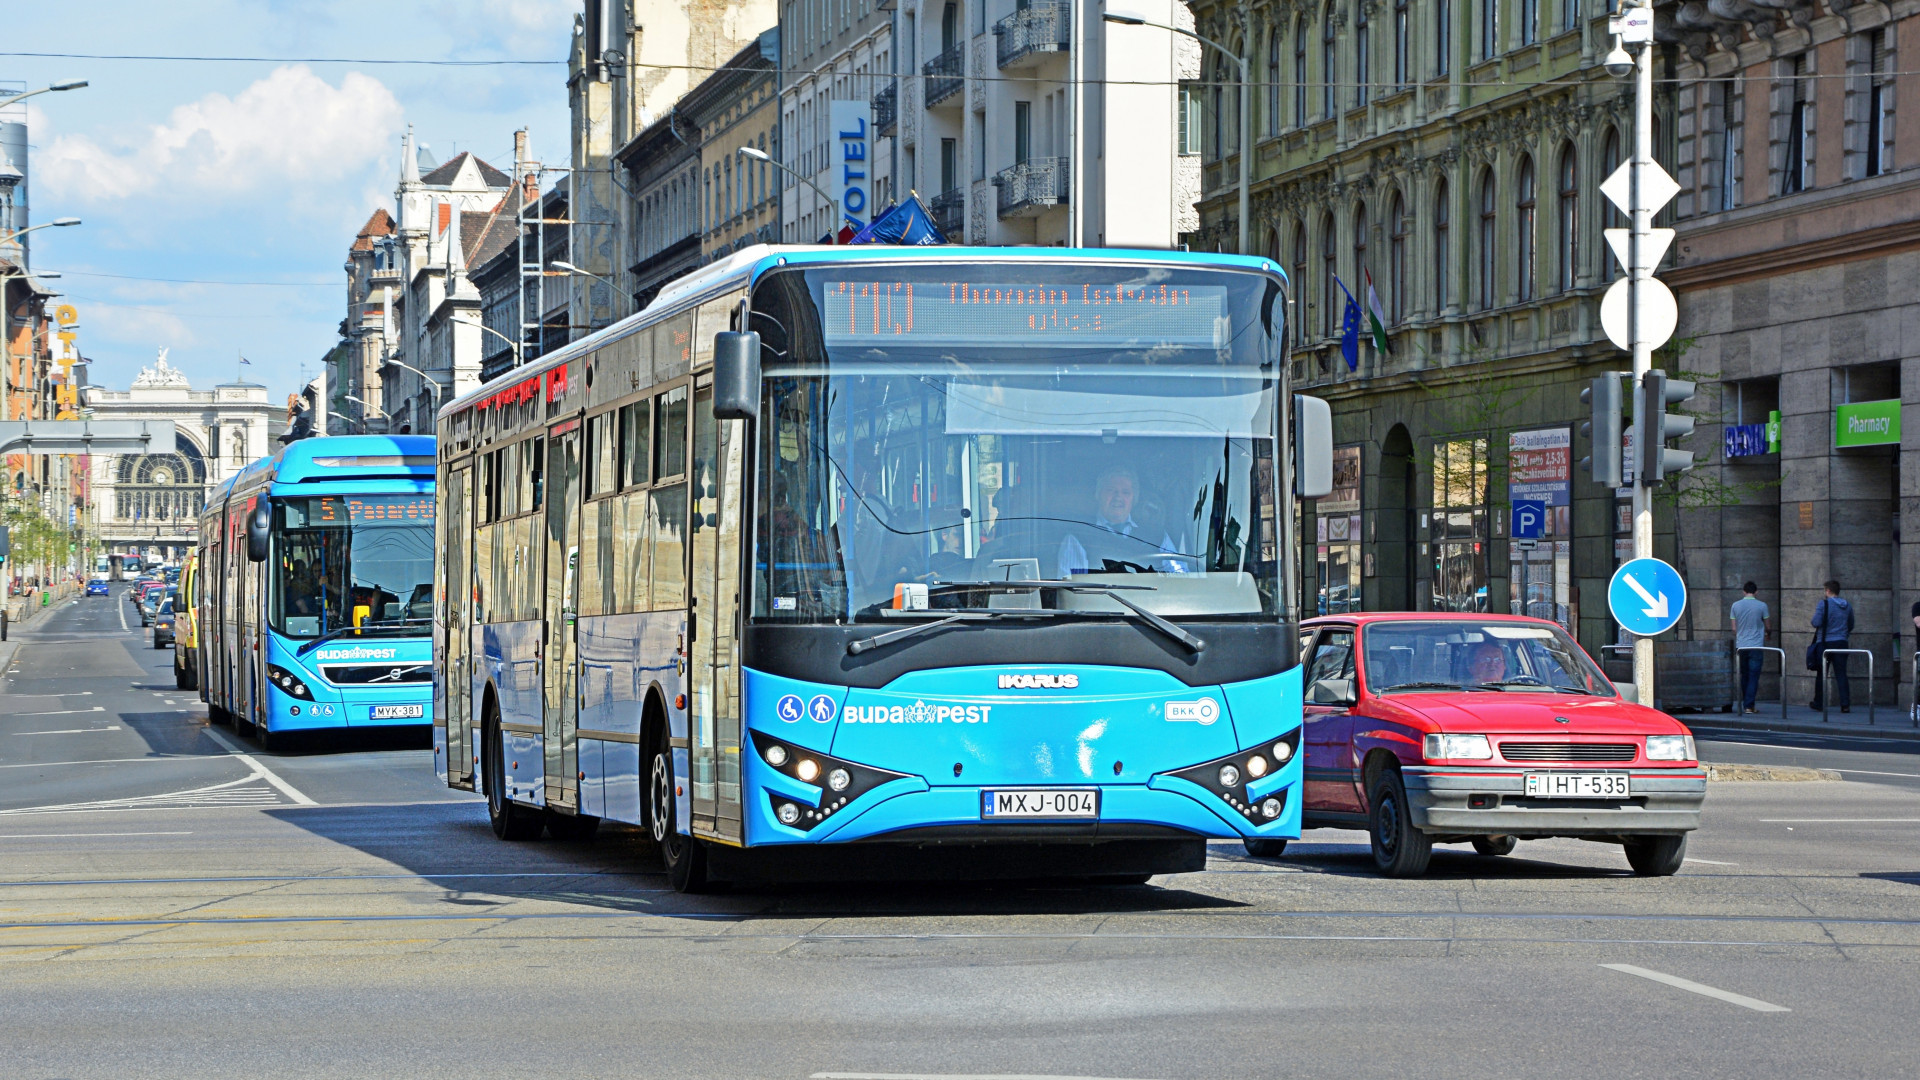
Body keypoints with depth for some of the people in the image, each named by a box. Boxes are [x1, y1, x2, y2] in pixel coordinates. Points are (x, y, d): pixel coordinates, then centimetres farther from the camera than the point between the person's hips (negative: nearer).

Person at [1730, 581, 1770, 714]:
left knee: (1744, 676, 14)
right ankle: (1749, 706, -8)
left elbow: (1734, 628, 6)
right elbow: (1767, 627, 6)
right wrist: (1767, 631, 29)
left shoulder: (1736, 605, 2)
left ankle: (1745, 705, 18)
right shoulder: (1761, 606, -4)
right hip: (1756, 646, -3)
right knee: (1753, 677, -1)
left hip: (1741, 646, 3)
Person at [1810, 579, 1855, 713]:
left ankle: (1818, 703, 18)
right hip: (1841, 643, 4)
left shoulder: (1824, 603, -10)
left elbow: (1816, 623, -13)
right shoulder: (1847, 605, 7)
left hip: (1825, 643, -4)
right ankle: (1845, 704, -7)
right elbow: (1851, 625, 16)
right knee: (1841, 674, 2)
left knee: (1821, 674, 9)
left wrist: (1814, 614, 8)